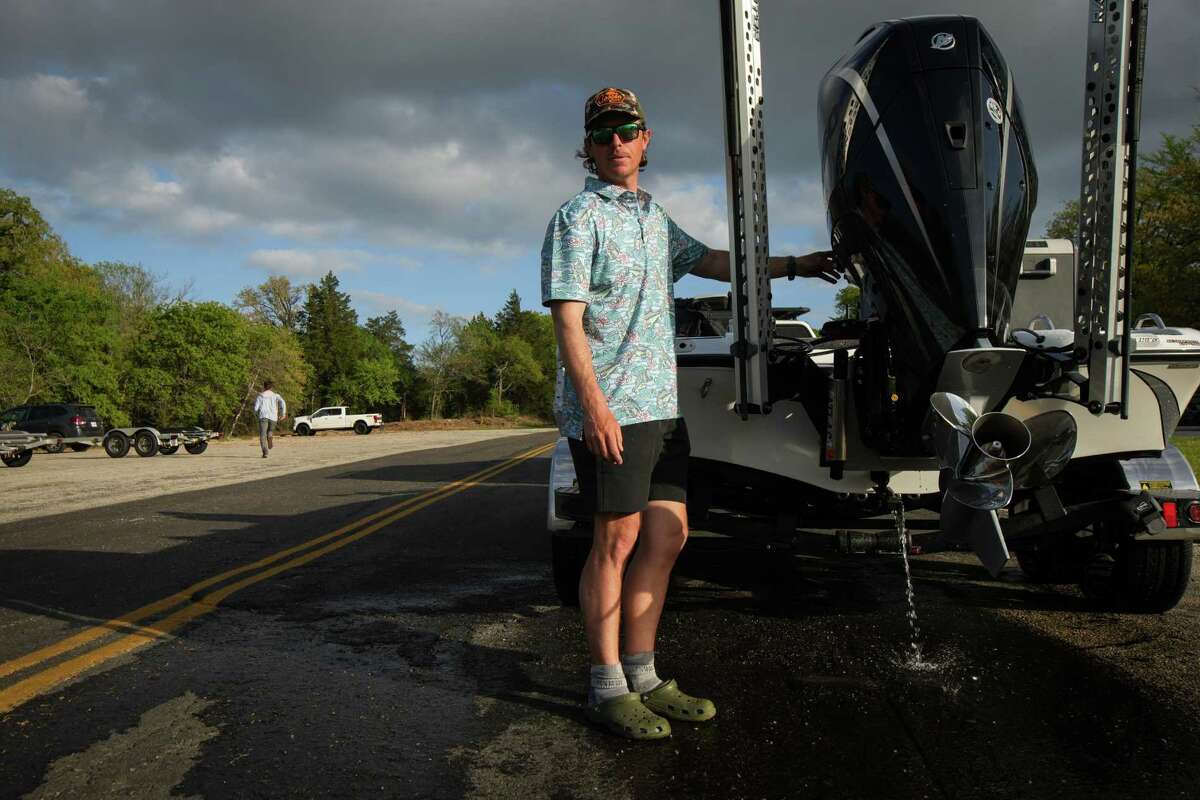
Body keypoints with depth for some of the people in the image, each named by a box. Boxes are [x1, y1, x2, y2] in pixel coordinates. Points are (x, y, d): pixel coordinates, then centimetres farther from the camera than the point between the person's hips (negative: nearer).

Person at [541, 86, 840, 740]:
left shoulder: (653, 218, 20)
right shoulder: (578, 219, -5)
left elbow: (712, 261, 33)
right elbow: (567, 321, -13)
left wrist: (791, 266, 35)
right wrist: (595, 404, -22)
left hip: (662, 405, 8)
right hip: (610, 410, -8)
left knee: (666, 538, 7)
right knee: (617, 542, -4)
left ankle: (642, 677, 17)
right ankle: (607, 689, 7)